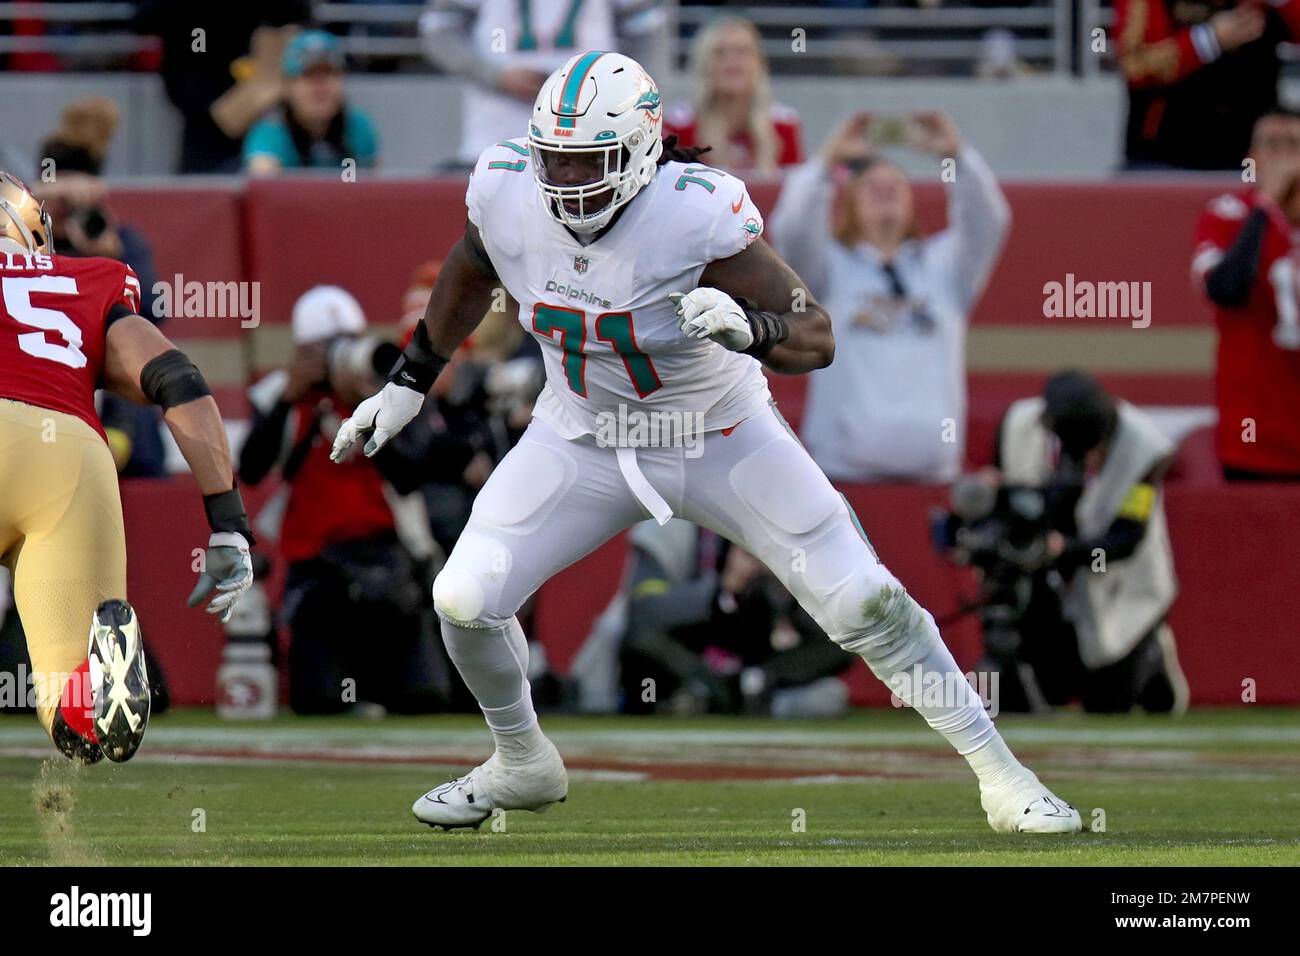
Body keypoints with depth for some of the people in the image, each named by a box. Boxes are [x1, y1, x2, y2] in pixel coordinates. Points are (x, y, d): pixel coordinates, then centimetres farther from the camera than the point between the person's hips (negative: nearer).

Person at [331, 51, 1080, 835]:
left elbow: (817, 337, -26)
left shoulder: (696, 213, -31)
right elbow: (472, 273, 8)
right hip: (584, 441, 3)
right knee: (464, 601, -10)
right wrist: (407, 385, 12)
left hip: (722, 440, -3)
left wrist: (746, 326, -47)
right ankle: (523, 764, 20)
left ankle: (1000, 774, 8)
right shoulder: (507, 195, -18)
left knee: (863, 605, -8)